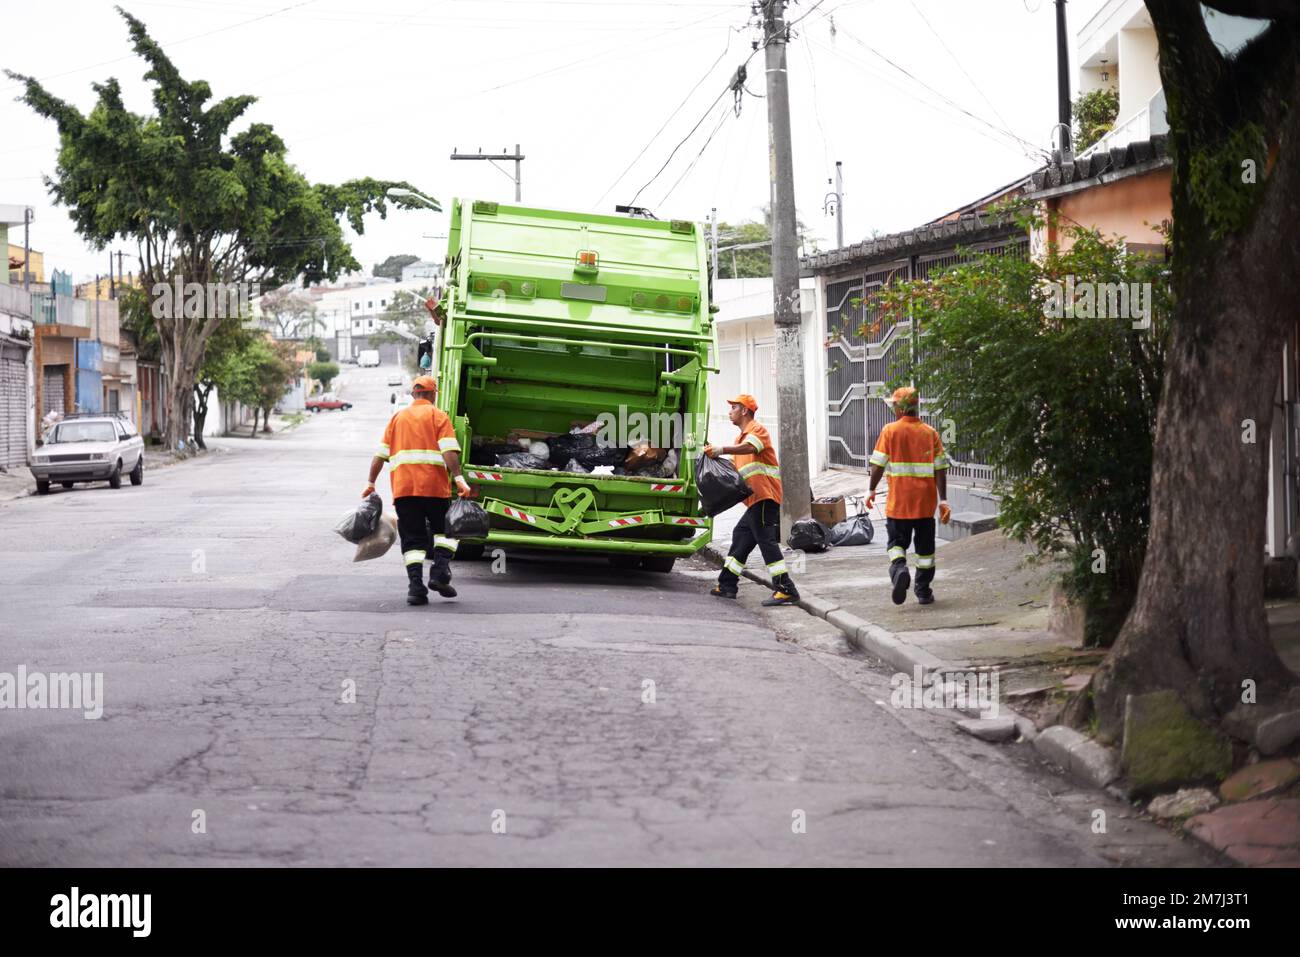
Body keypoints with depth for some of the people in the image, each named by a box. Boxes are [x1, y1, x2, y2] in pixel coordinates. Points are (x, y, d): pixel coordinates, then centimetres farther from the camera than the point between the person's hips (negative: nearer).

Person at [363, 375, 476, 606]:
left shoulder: (397, 417, 19)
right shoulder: (437, 415, 6)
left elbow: (380, 455, 15)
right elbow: (448, 450, -9)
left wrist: (371, 483, 21)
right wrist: (459, 479, -15)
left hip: (402, 487, 3)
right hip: (434, 485, -3)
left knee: (412, 539, 5)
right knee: (444, 531, 14)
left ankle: (416, 585, -8)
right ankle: (440, 571, -5)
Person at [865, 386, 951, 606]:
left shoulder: (890, 431, -5)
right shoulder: (930, 433, 2)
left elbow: (878, 465, -5)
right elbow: (940, 469, -1)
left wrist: (871, 490, 9)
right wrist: (943, 500, 2)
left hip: (898, 501, -2)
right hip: (926, 501, 2)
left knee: (897, 541, 8)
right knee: (925, 546, 12)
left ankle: (899, 569, -22)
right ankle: (923, 591, 15)